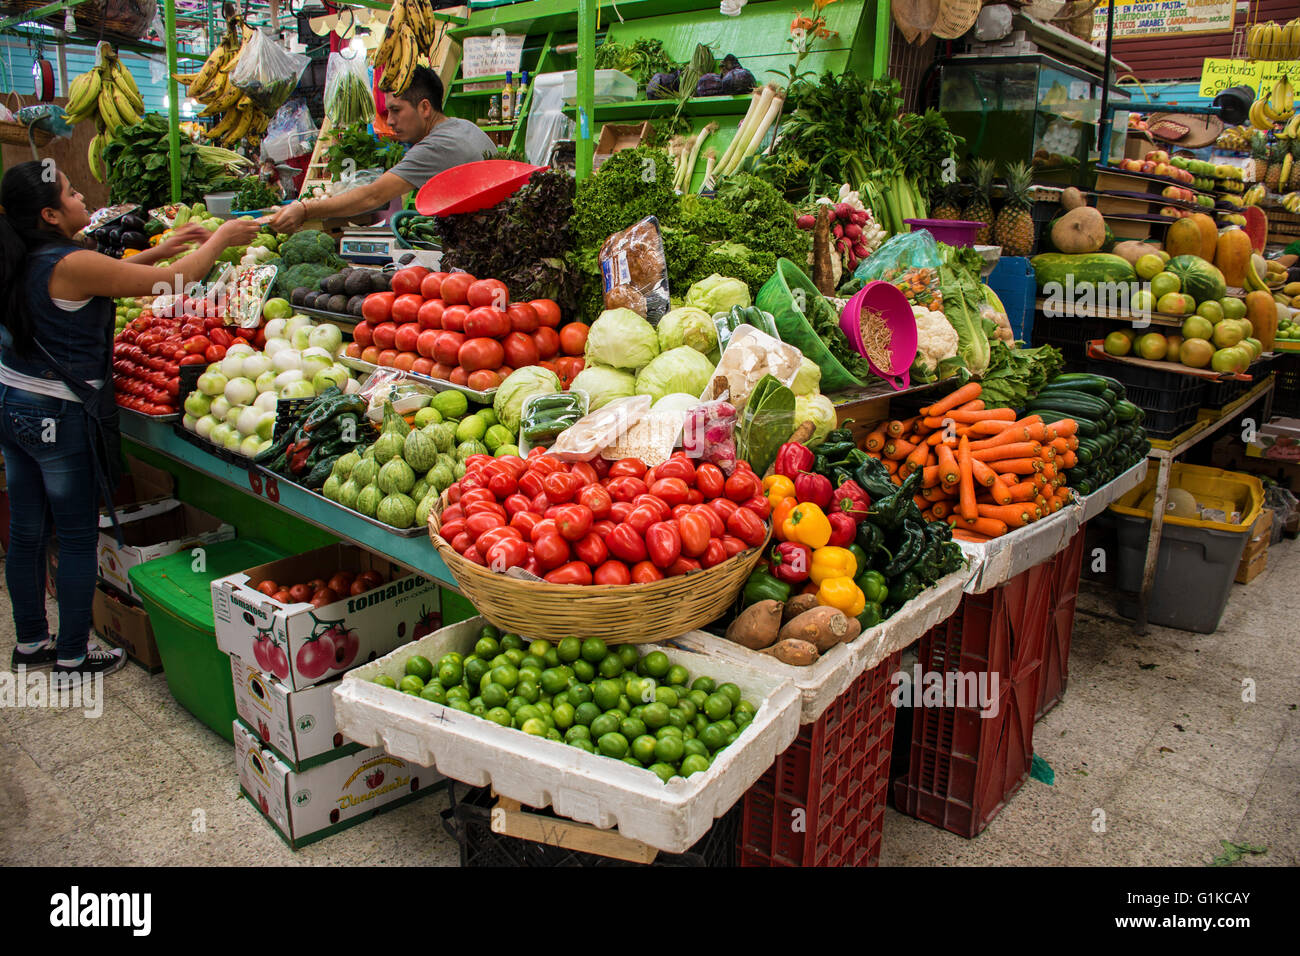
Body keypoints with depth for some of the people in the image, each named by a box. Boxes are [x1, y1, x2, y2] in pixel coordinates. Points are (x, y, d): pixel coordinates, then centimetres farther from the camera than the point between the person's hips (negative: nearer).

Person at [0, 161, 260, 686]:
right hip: (60, 419, -8)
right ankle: (73, 658, 17)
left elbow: (97, 277, 18)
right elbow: (173, 282, -18)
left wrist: (161, 248, 18)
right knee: (78, 537, 6)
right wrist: (221, 238, -4)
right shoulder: (69, 264, -21)